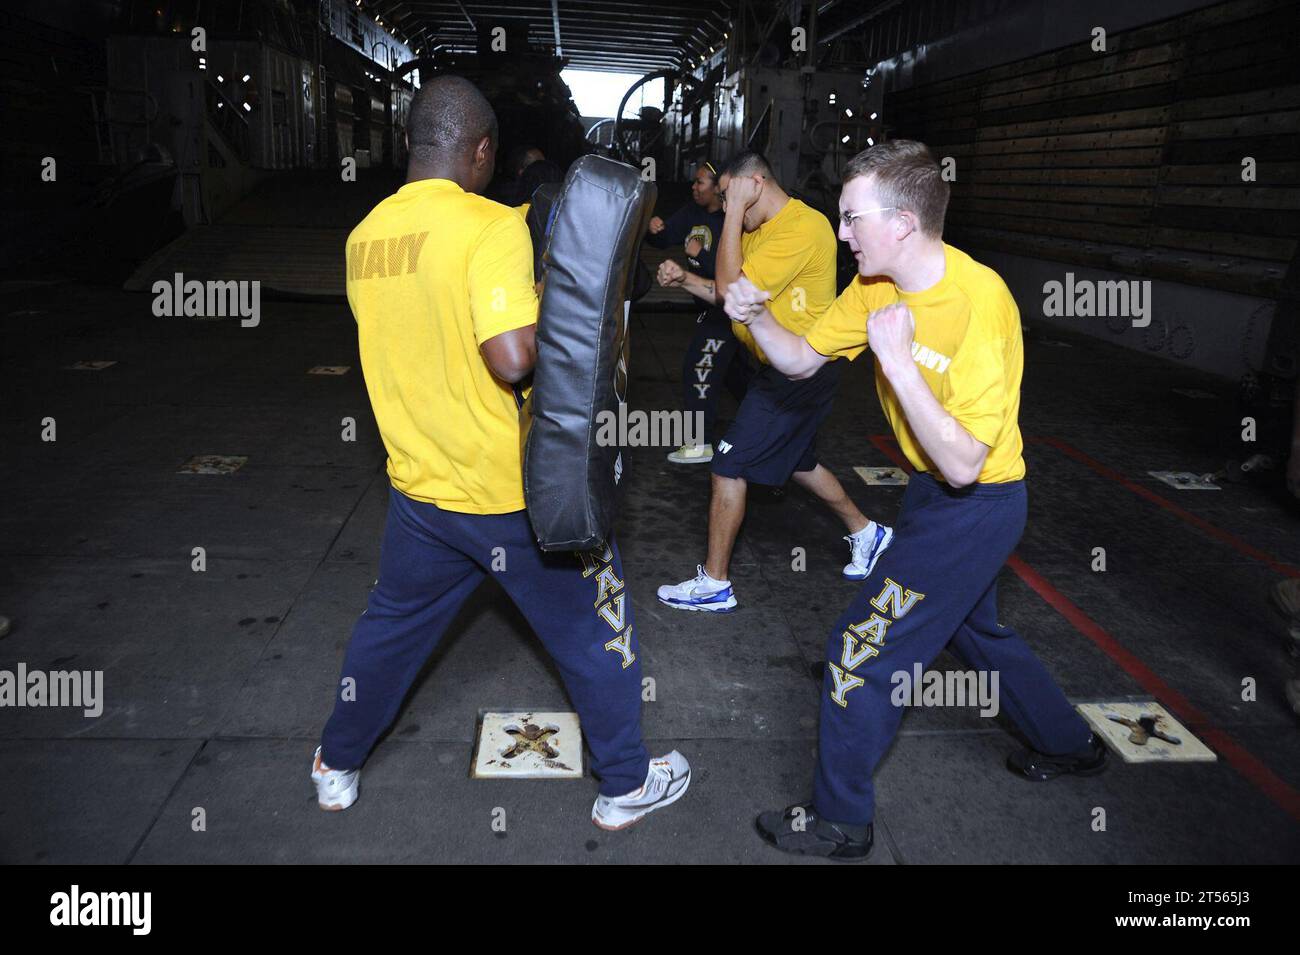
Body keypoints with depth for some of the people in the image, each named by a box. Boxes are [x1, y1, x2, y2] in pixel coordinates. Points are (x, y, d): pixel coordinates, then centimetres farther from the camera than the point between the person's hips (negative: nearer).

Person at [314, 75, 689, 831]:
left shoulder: (365, 236, 3)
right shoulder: (492, 226, -18)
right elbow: (514, 358, -29)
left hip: (420, 486, 6)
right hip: (516, 492, -6)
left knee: (392, 624, 26)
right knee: (594, 625, 14)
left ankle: (338, 768, 44)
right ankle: (626, 784, 29)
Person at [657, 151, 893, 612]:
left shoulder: (803, 227, -21)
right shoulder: (759, 229, 10)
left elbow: (732, 288, -27)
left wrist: (735, 211, -22)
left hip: (800, 373, -10)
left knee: (728, 469, -6)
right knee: (797, 461, 24)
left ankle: (713, 584, 7)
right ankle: (865, 532, 42)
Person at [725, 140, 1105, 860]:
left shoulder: (978, 302, -30)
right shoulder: (878, 284, -5)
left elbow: (962, 463, -32)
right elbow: (802, 359, 3)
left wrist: (896, 358, -35)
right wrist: (757, 318, -16)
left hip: (975, 505, -9)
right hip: (936, 492, 9)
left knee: (859, 651, -3)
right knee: (968, 625, 28)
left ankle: (840, 822, 18)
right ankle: (1068, 744, 52)